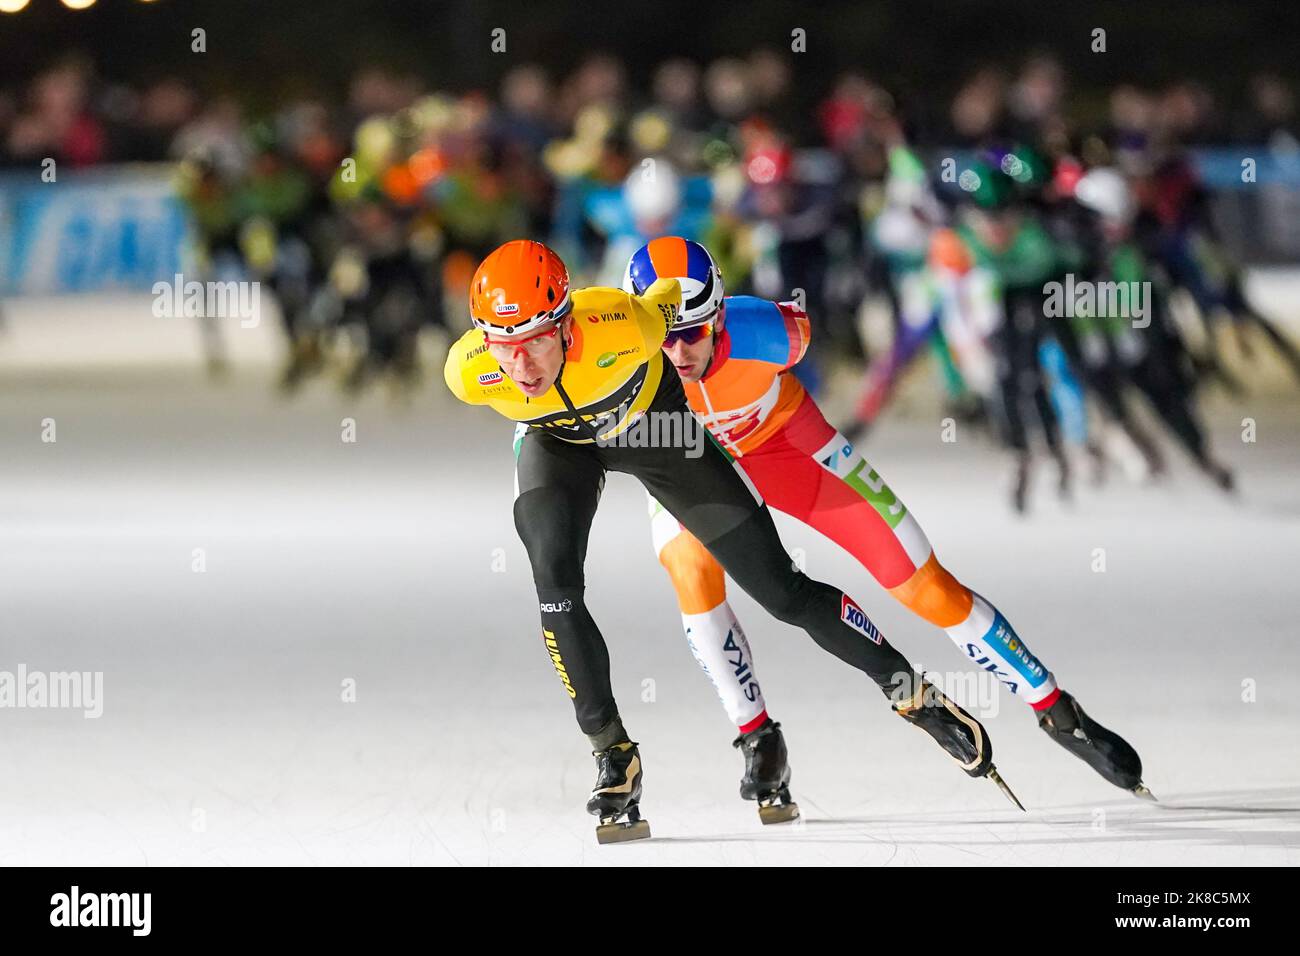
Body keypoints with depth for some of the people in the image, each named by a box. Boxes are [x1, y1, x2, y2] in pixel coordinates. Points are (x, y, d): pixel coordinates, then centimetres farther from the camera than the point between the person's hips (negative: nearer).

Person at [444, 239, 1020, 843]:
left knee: (782, 591, 1)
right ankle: (614, 758, -8)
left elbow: (671, 292, -18)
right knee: (555, 581, -24)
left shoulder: (626, 326, -42)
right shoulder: (467, 373, -34)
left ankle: (913, 694, 20)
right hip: (558, 446, 1)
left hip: (654, 424, -1)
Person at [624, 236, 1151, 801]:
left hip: (783, 439, 0)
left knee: (925, 586, -2)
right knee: (692, 571, -30)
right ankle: (756, 739, -10)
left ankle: (1060, 715, 11)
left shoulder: (762, 332, -37)